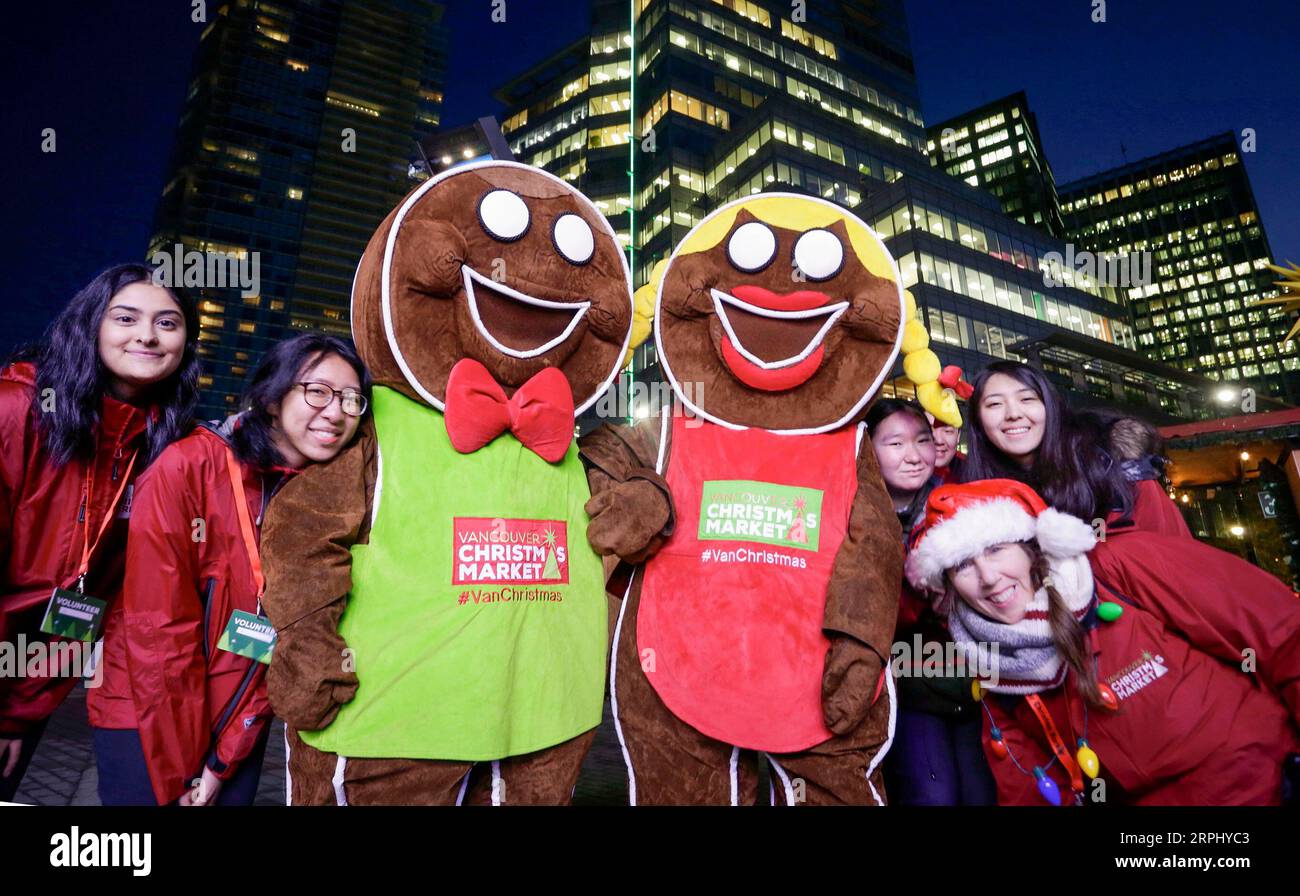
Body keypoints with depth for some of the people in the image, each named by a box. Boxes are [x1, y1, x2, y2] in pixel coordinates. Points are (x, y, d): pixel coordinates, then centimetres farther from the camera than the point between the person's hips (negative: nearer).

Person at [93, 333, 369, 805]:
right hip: (146, 714, -3)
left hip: (239, 720, 3)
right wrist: (179, 769, -12)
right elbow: (157, 625, -18)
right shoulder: (189, 466, -19)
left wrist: (223, 760, -6)